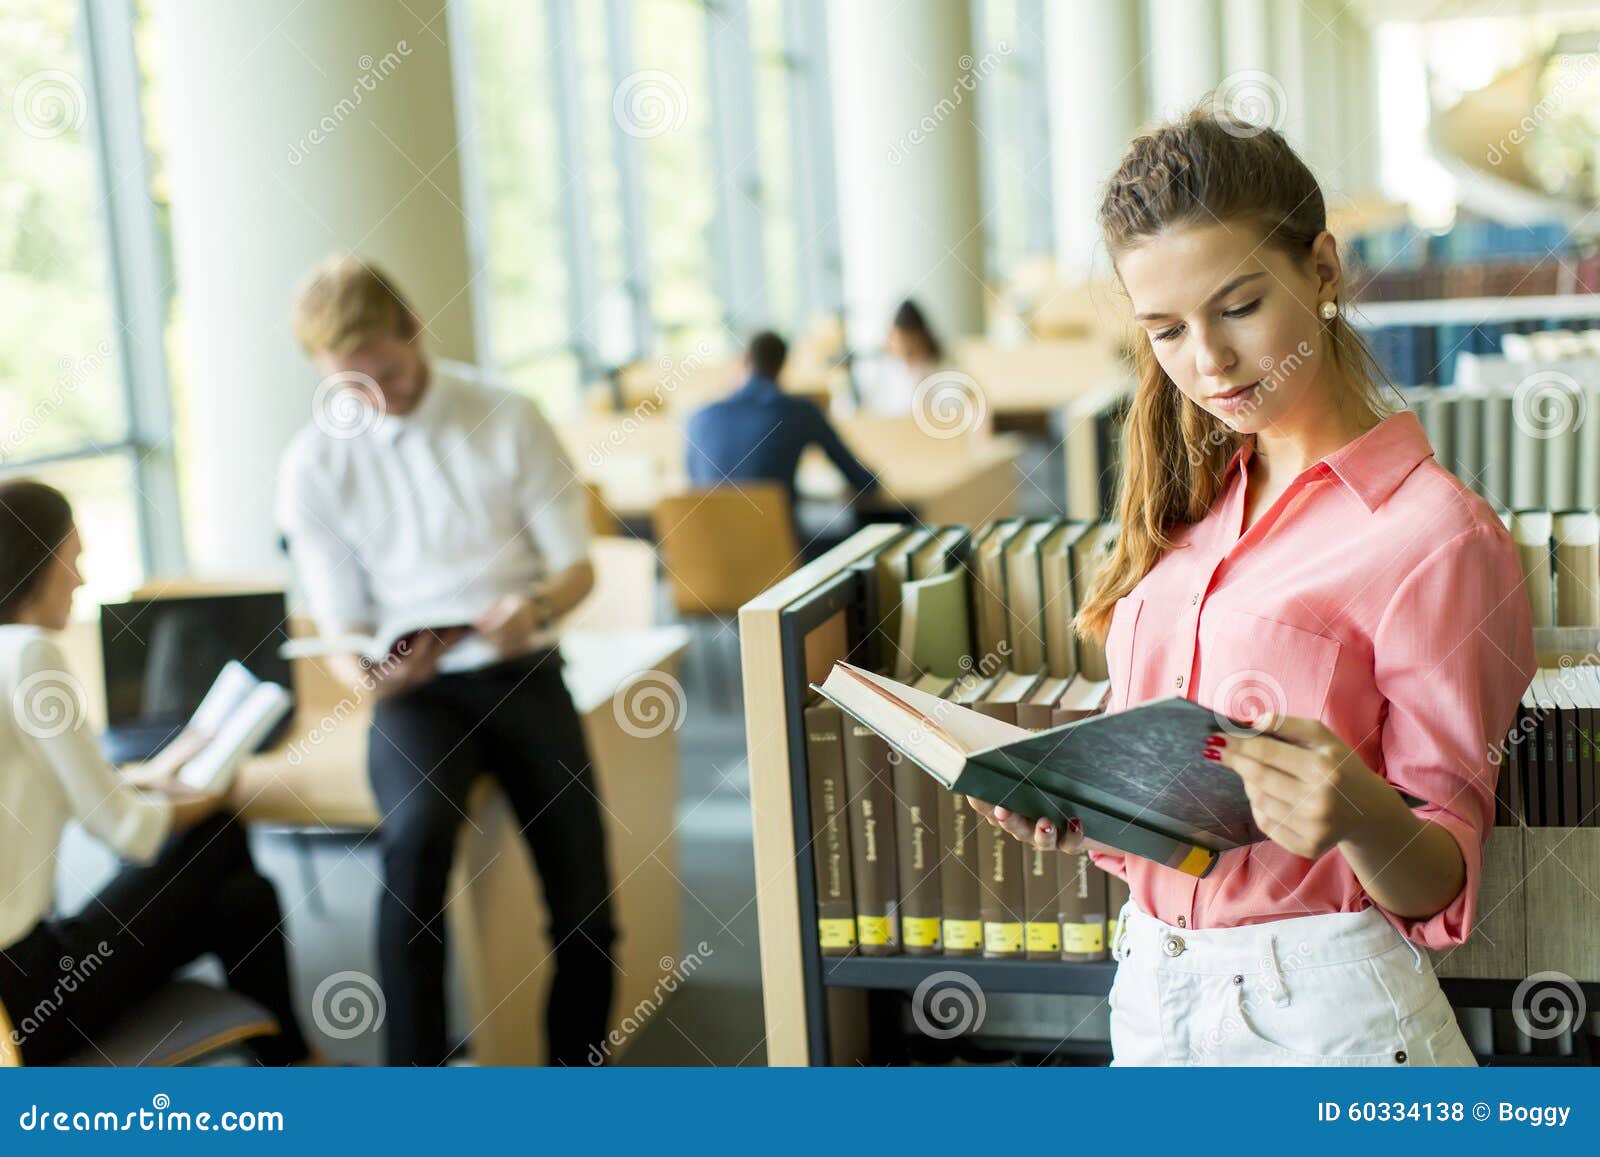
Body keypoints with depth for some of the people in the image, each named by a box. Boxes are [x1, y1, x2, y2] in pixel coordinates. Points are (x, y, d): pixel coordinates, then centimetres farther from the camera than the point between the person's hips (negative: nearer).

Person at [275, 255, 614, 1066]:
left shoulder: (509, 421, 1)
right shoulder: (315, 464, 0)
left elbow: (577, 566, 4)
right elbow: (343, 632, 3)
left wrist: (538, 608, -19)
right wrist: (369, 672, -21)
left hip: (523, 673, 1)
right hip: (416, 693, -1)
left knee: (585, 912, -9)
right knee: (417, 829, -34)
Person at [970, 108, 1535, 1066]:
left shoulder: (1435, 535, -12)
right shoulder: (1193, 504, 9)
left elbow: (1437, 884, -11)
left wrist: (1361, 820, -31)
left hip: (1321, 1007, -6)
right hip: (1153, 979, 6)